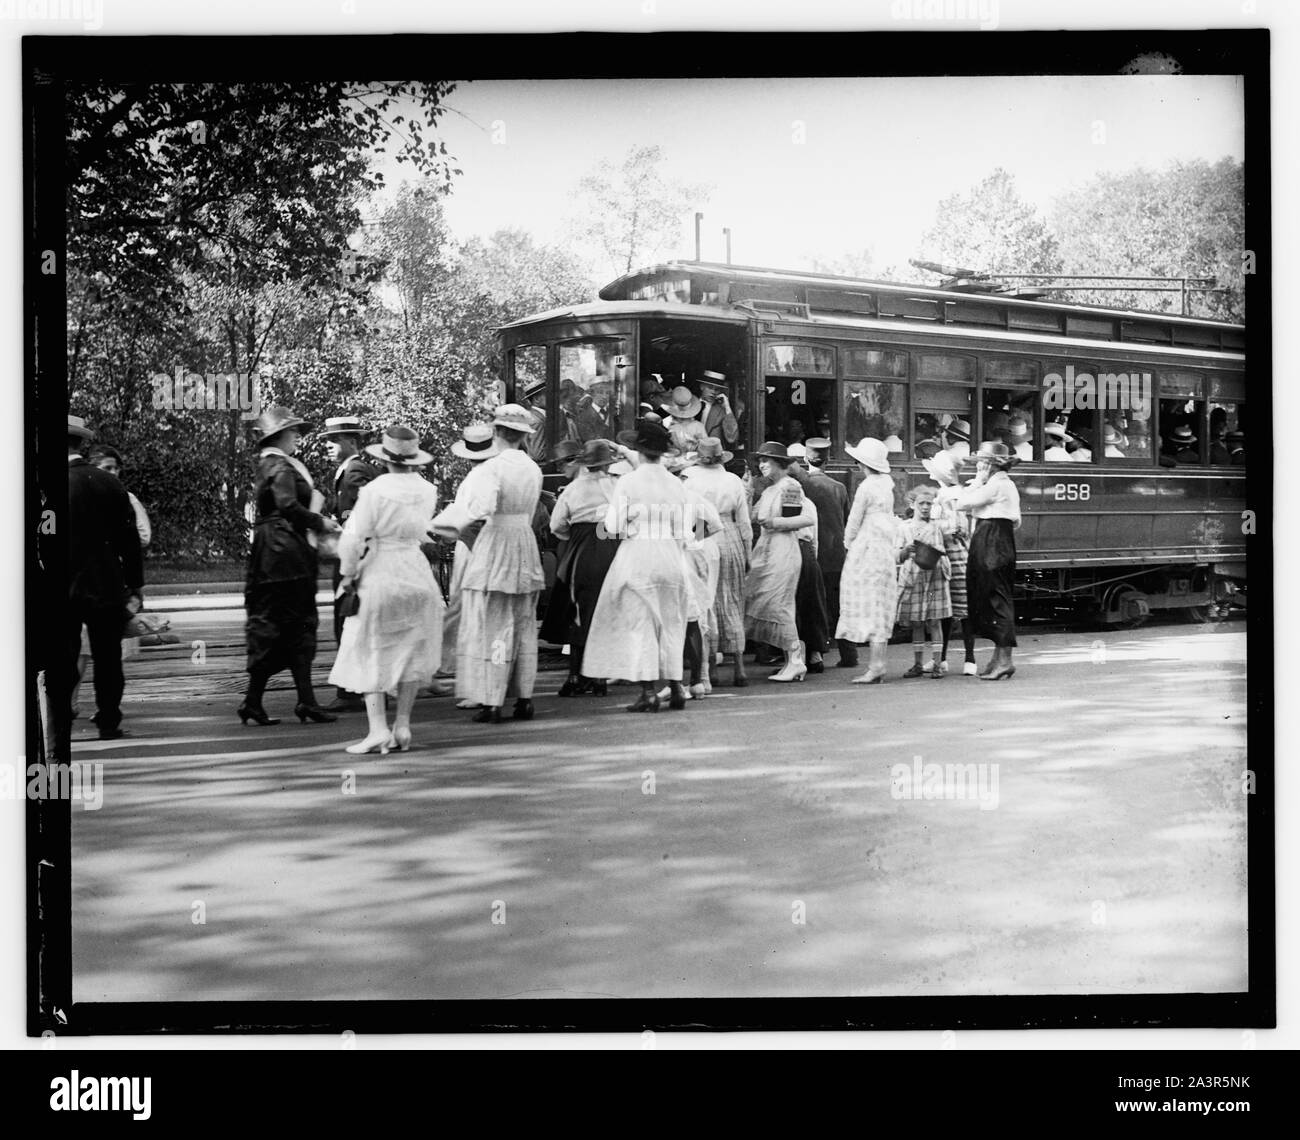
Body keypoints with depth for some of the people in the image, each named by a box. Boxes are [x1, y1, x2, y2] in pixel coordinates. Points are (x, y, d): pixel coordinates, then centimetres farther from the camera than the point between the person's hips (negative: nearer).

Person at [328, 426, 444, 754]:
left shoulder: (374, 491, -16)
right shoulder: (427, 491, -1)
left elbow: (355, 539, -16)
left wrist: (348, 574, 1)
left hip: (378, 575, -4)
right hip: (416, 572, 4)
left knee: (371, 655, 5)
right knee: (410, 653, 14)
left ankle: (378, 728, -2)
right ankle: (402, 727, 14)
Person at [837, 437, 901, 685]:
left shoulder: (866, 487, -14)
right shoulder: (886, 484, 10)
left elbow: (854, 522, -8)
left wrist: (848, 545, 7)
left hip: (867, 550, -8)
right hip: (886, 551, 8)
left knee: (870, 606, -8)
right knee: (880, 609, 9)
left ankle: (876, 667, -12)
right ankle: (878, 665, 11)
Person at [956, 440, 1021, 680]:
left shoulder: (995, 485, -14)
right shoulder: (1005, 483, 18)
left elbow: (961, 504, -15)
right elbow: (1016, 521, 21)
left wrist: (977, 482, -7)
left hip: (991, 544, -11)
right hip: (1002, 541, 11)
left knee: (997, 599, -9)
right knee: (997, 599, 12)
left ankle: (1004, 660, -10)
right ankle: (999, 658, 16)